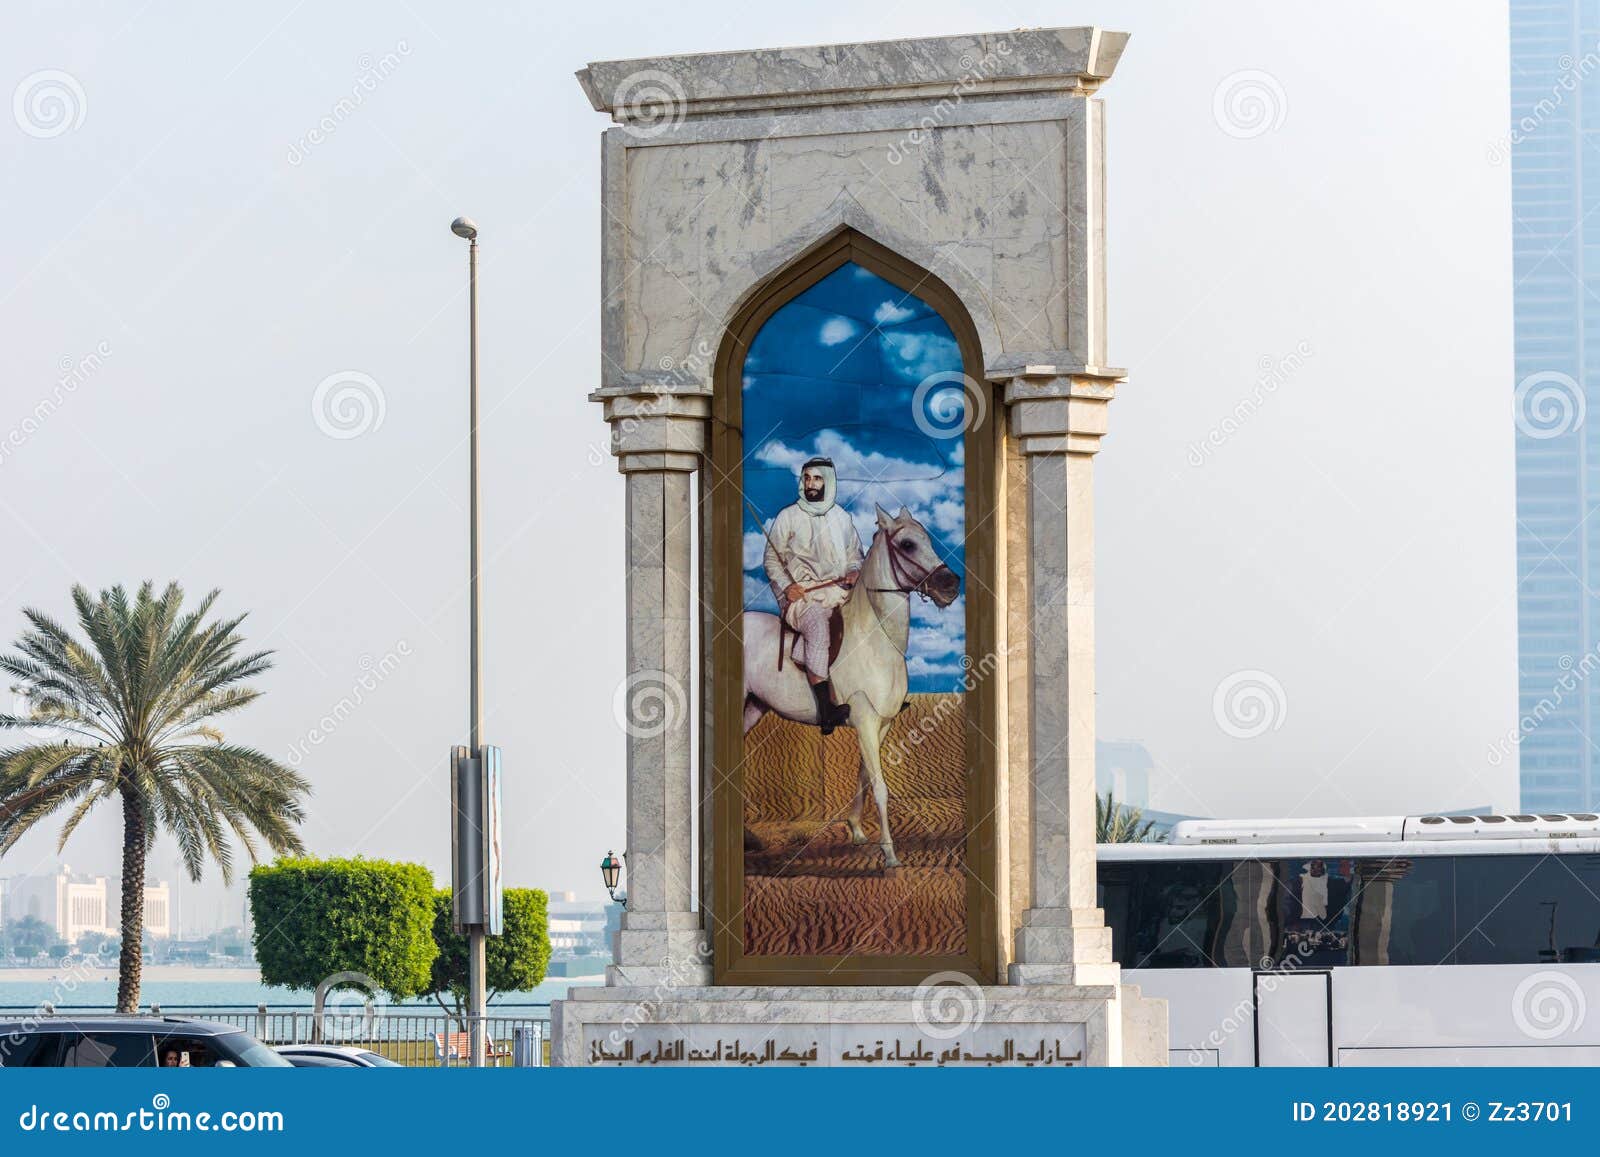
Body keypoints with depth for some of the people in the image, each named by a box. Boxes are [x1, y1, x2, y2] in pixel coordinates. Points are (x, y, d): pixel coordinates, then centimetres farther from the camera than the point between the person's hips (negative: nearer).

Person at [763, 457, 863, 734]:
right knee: (818, 626, -35)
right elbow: (772, 559, 9)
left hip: (837, 593, 4)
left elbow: (855, 554, 24)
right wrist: (786, 586, -9)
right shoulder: (788, 517, 8)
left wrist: (854, 570, 0)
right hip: (800, 595, -4)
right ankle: (826, 709, -45)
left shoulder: (842, 518, 17)